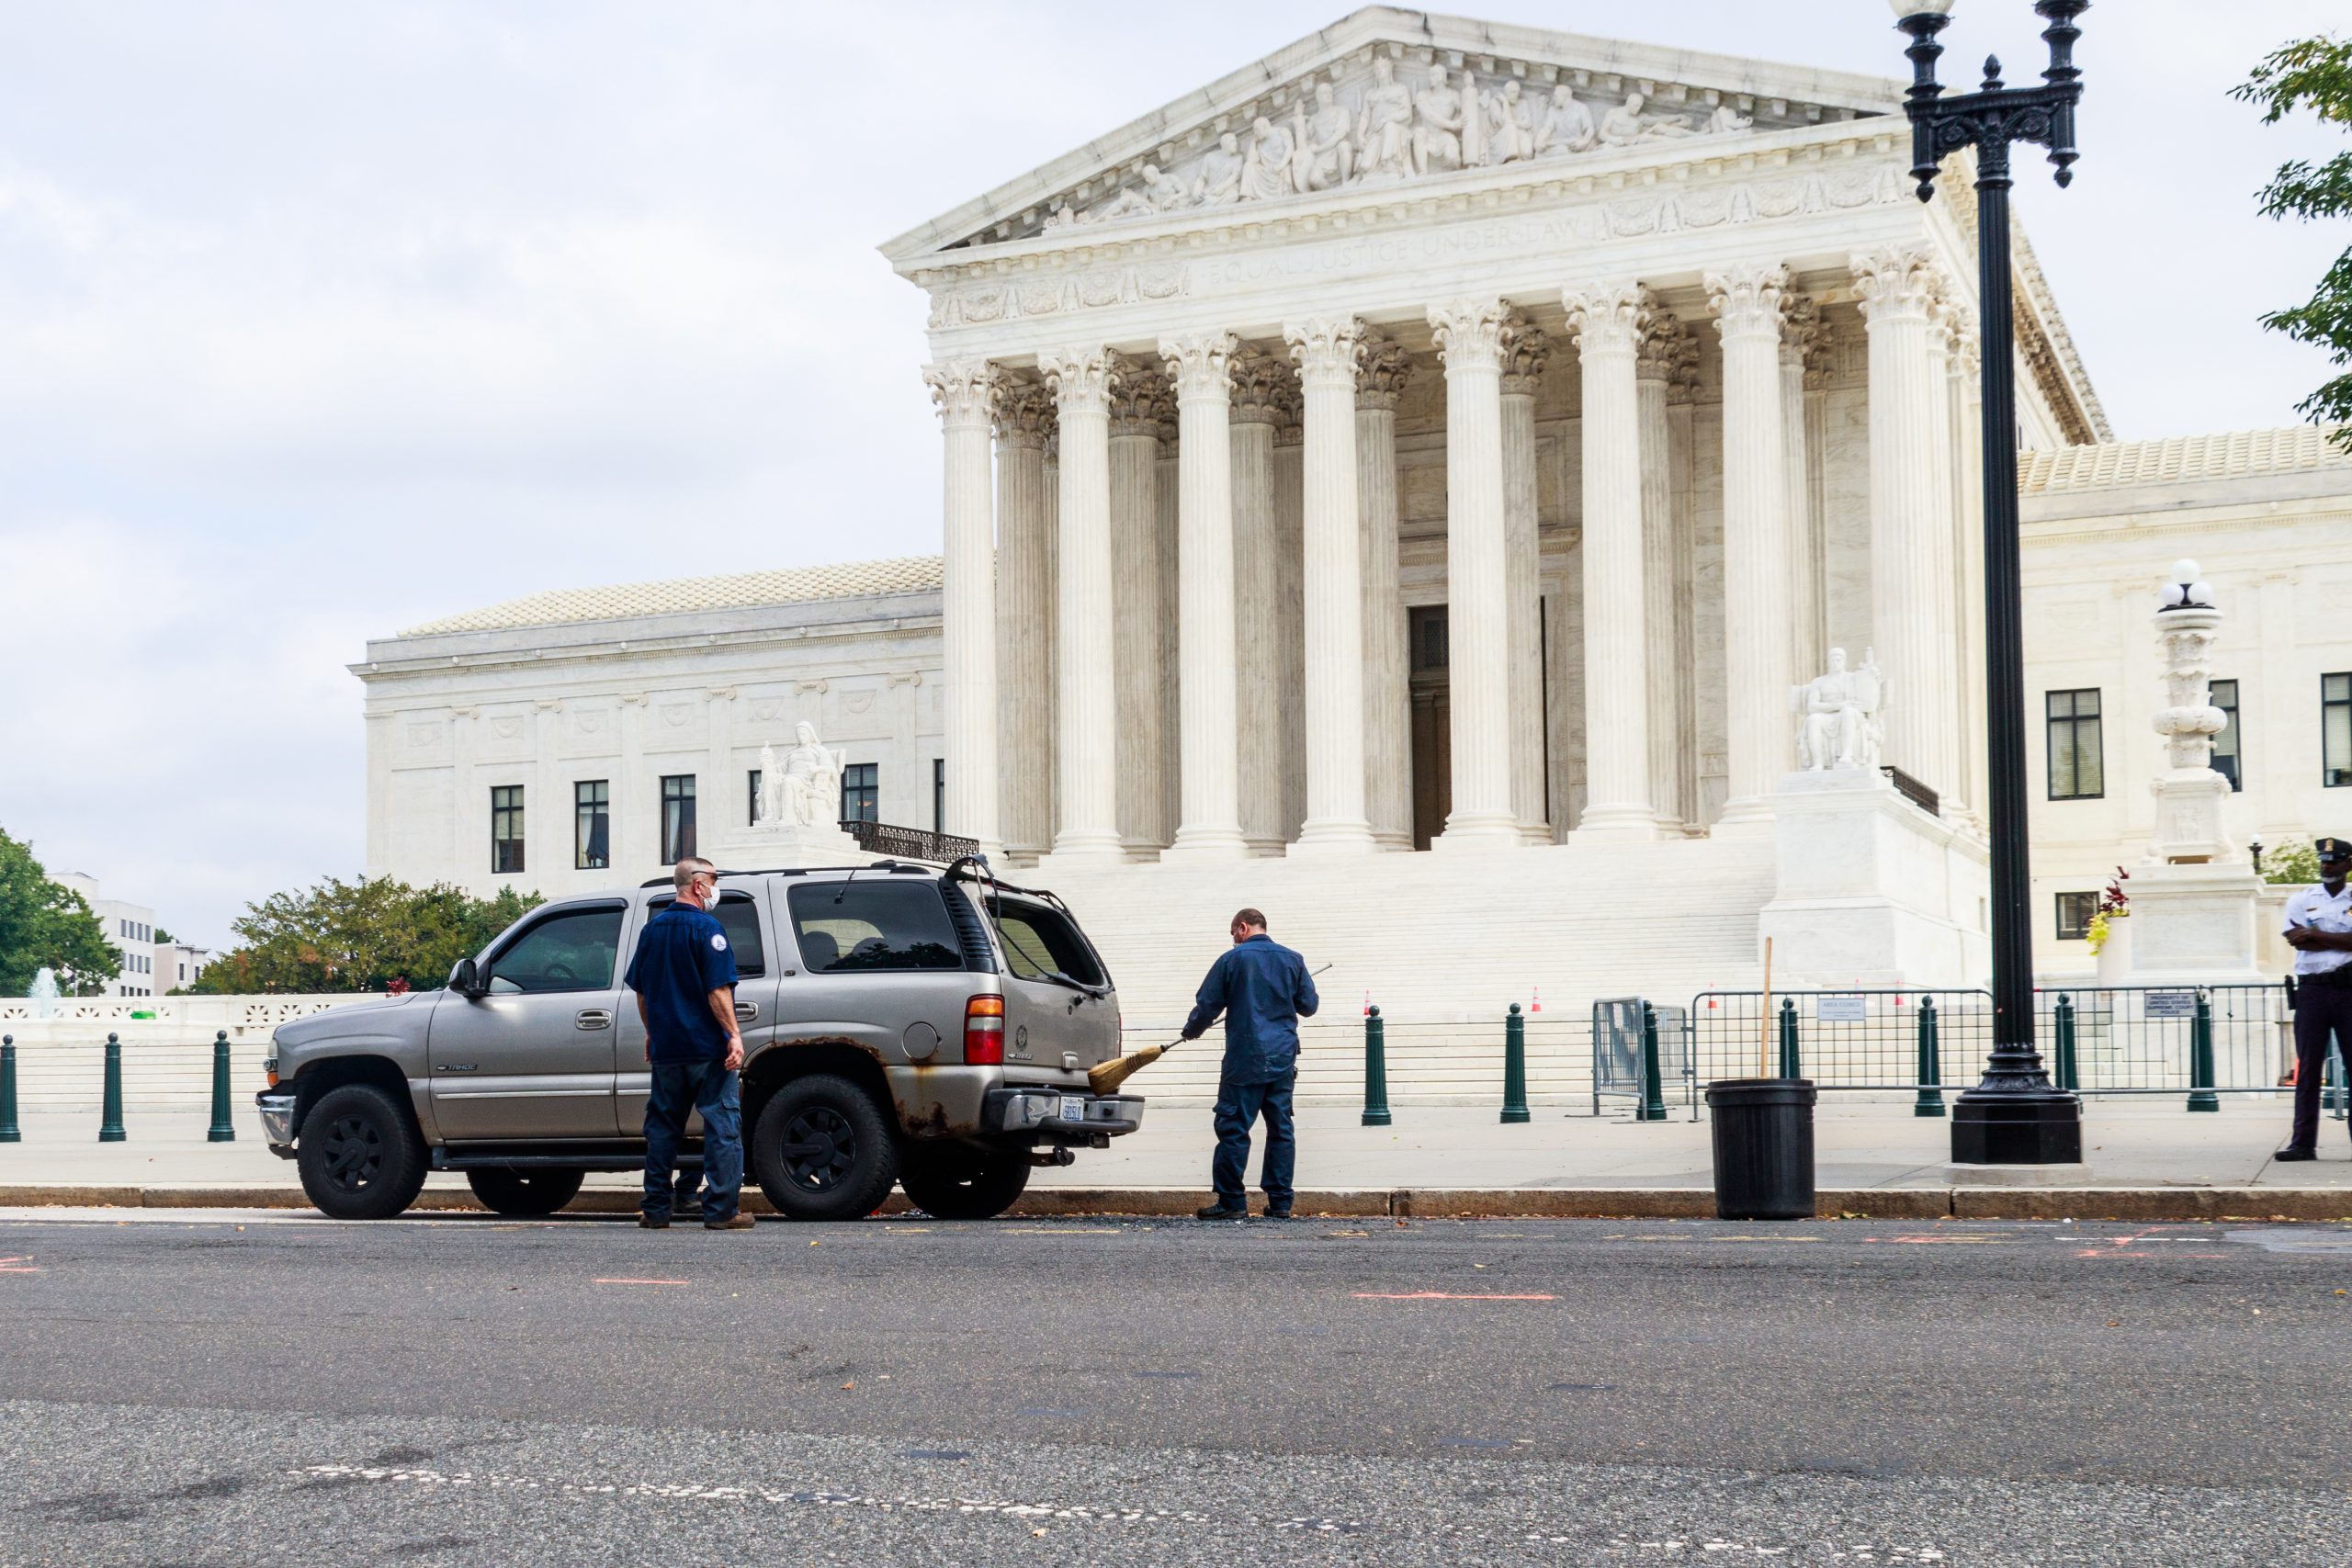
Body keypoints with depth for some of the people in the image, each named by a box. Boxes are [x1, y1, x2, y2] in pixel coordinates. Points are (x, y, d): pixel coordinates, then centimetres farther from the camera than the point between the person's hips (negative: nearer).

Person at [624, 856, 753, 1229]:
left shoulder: (653, 928, 11)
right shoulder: (707, 928, -10)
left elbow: (641, 990, 17)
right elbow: (717, 990, -16)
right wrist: (734, 1034, -14)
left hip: (666, 1046, 6)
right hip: (708, 1046, -6)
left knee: (662, 1126, 12)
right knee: (722, 1126, -2)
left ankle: (655, 1209, 13)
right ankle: (721, 1210, -5)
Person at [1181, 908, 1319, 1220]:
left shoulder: (1232, 959, -2)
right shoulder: (1292, 960, 8)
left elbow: (1207, 1005, 2)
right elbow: (1309, 1006, 12)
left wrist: (1191, 1030, 22)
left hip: (1245, 1059, -4)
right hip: (1283, 1059, 4)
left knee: (1233, 1129, 0)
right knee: (1281, 1129, 8)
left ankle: (1231, 1202, -1)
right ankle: (1280, 1202, 8)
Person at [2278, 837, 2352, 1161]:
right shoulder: (2301, 900, 12)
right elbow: (2297, 940, -5)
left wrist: (2316, 935, -9)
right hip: (2313, 988, 0)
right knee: (2308, 1068, -2)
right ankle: (2303, 1143, -2)